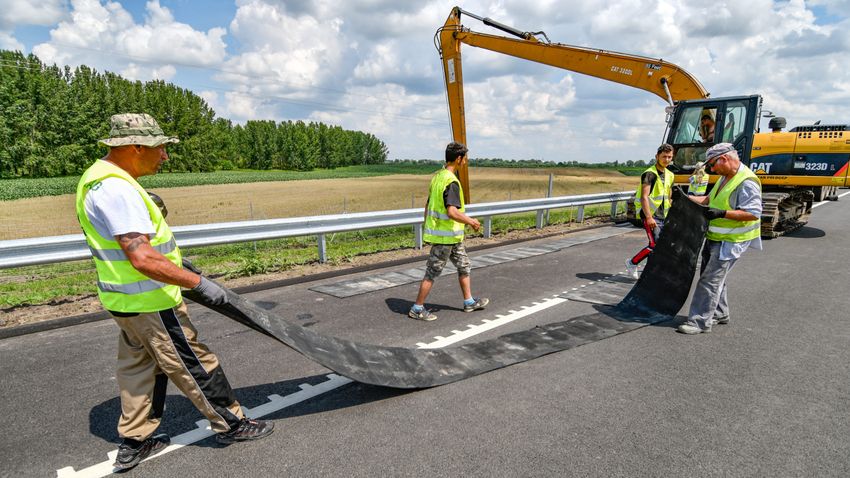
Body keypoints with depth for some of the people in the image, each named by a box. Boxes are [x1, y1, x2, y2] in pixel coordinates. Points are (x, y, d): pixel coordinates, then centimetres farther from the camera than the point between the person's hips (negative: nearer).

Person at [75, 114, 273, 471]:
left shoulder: (99, 177, 8)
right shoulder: (118, 190, -26)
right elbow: (143, 259, -33)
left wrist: (173, 257, 23)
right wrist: (199, 283, -27)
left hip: (126, 299, 10)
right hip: (149, 303, -10)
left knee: (138, 368, 19)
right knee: (194, 364, 4)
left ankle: (133, 442, 31)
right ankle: (230, 423, 20)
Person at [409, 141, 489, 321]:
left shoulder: (437, 176, 8)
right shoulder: (451, 182, -22)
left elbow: (428, 205, 13)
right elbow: (452, 212, -29)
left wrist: (427, 227, 20)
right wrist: (471, 221, -15)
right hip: (446, 235, -10)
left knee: (463, 265, 19)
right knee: (432, 272, 0)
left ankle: (469, 301, 31)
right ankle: (417, 309, 11)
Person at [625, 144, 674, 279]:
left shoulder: (669, 175, 15)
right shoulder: (649, 174, -11)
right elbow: (644, 197, -19)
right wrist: (649, 217, -27)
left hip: (663, 216, 8)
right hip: (650, 215, -8)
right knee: (655, 245, -16)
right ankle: (632, 263, 1)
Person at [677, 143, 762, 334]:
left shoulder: (747, 182, -20)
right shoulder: (725, 177, 12)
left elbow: (754, 213, -24)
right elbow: (711, 198, 23)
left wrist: (722, 213, -30)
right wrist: (687, 198, 12)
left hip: (731, 241, -10)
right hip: (715, 237, 10)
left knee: (710, 280, -9)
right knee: (713, 276, 18)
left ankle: (701, 321, -4)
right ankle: (719, 313, 32)